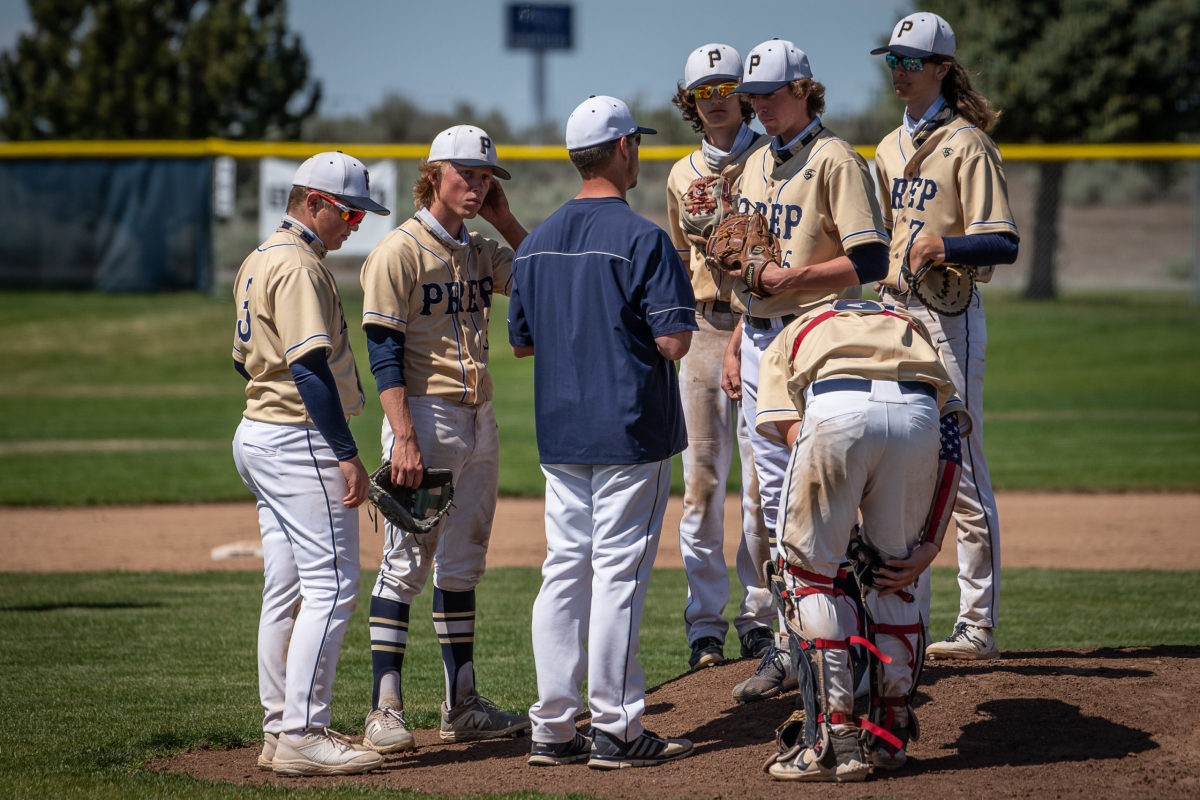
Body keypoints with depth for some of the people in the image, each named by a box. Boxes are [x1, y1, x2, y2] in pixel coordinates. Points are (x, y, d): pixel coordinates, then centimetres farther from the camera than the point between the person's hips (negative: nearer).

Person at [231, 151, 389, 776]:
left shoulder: (259, 261, 17)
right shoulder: (299, 266, -15)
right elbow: (311, 367, -23)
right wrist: (347, 454, -24)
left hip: (258, 436, 11)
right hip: (300, 442, -11)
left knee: (286, 590, 12)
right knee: (332, 586, -10)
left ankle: (281, 730, 16)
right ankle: (302, 736, -13)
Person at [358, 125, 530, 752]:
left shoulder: (480, 252, 13)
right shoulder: (400, 251, -9)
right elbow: (384, 353, -14)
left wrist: (504, 220, 5)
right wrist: (405, 438, -22)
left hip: (479, 420, 8)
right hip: (425, 419, -7)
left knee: (462, 564, 12)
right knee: (406, 562, -8)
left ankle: (463, 706, 17)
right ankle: (385, 710, -8)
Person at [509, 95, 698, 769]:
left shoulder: (537, 243, 8)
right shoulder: (642, 239, -13)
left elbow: (521, 340, 15)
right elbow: (674, 341, -17)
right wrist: (679, 301, 3)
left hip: (561, 434, 6)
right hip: (631, 433, -6)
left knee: (565, 570, 9)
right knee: (619, 573, -3)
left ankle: (554, 729, 10)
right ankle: (616, 731, 0)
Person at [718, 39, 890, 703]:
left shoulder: (835, 161, -9)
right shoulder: (754, 167, 17)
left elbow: (869, 261, -16)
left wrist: (792, 278, -22)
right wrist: (735, 346, 17)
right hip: (759, 342, 8)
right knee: (775, 497, 9)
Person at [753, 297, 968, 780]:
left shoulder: (788, 340, 36)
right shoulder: (912, 329, 40)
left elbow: (792, 432, 16)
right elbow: (951, 446, 25)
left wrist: (834, 528, 21)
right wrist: (930, 545, 21)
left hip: (836, 413, -3)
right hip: (919, 412, 3)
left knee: (809, 569, 14)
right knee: (893, 574, 23)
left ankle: (839, 739, 10)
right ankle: (890, 735, 28)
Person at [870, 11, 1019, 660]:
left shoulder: (967, 145, -7)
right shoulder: (889, 149, 17)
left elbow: (1003, 243, -16)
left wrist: (943, 248, -31)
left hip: (950, 316, -8)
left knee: (961, 472, -8)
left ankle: (977, 626, -5)